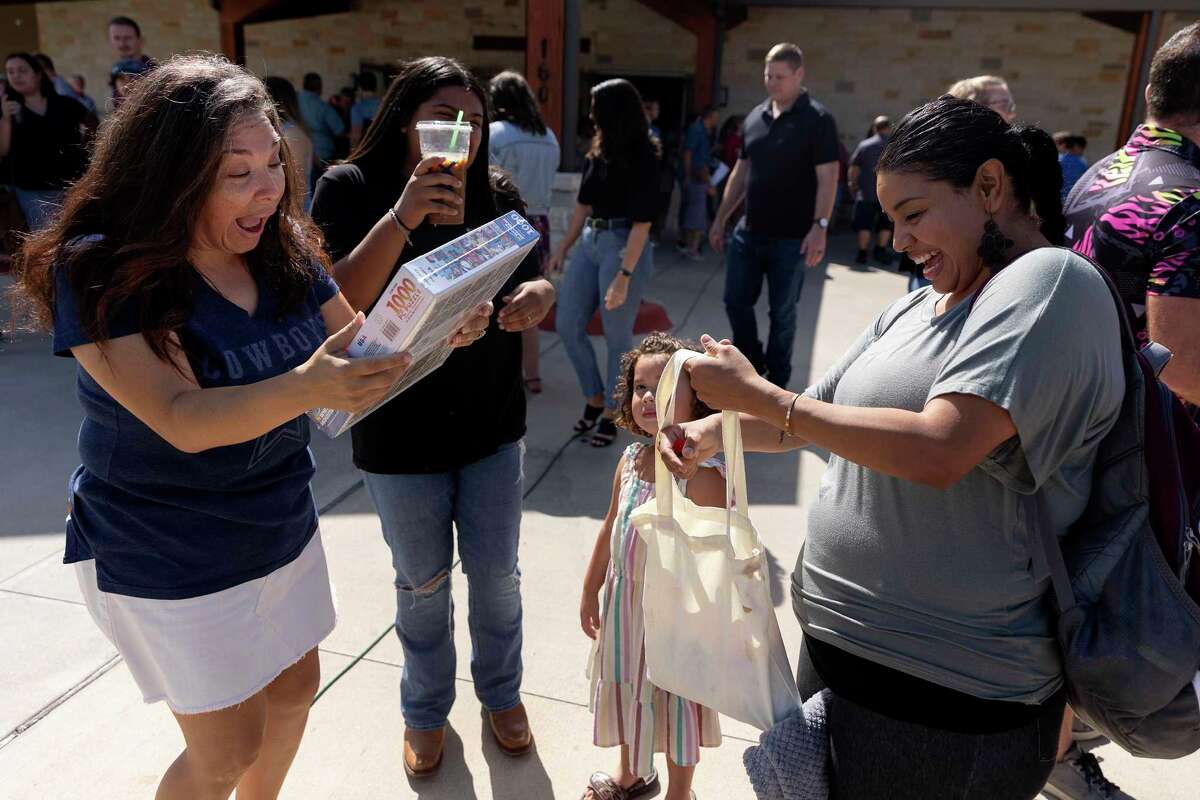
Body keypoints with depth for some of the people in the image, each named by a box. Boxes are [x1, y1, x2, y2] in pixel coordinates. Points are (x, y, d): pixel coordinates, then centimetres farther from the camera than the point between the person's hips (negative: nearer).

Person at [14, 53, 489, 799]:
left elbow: (358, 343, 1)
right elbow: (182, 420, -32)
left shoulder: (283, 247, -5)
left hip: (283, 530, 6)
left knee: (293, 691, 22)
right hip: (171, 561, -6)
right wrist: (305, 388, -49)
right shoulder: (100, 272, -22)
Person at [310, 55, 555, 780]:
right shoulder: (351, 188, -8)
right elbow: (341, 301, -19)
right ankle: (427, 709, 40)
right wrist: (404, 214, -31)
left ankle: (502, 692, 40)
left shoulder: (493, 194, -1)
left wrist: (539, 294, -24)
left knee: (496, 572, 13)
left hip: (492, 424, 2)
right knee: (423, 582, 14)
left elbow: (533, 283, 1)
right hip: (398, 430, -2)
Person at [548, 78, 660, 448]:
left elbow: (641, 221, -16)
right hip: (590, 242, 8)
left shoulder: (642, 158, -12)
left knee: (617, 337, 2)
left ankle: (611, 413, 18)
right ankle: (594, 398, 25)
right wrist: (563, 248, 17)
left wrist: (624, 275, -21)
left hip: (624, 247, -7)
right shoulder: (598, 150, 8)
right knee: (567, 325, 8)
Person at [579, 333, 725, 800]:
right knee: (626, 687, 26)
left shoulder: (702, 475, -25)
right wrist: (591, 590, 14)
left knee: (676, 700, 16)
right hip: (625, 600, 7)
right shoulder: (631, 459, -5)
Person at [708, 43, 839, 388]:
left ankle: (776, 382, 20)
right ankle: (752, 363, 31)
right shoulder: (755, 117, 9)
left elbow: (827, 178, -12)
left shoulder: (818, 120, -8)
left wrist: (819, 227, -22)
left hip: (790, 237, -5)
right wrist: (721, 218, 14)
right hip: (748, 232, 5)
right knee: (736, 302, 9)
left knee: (782, 313, 5)